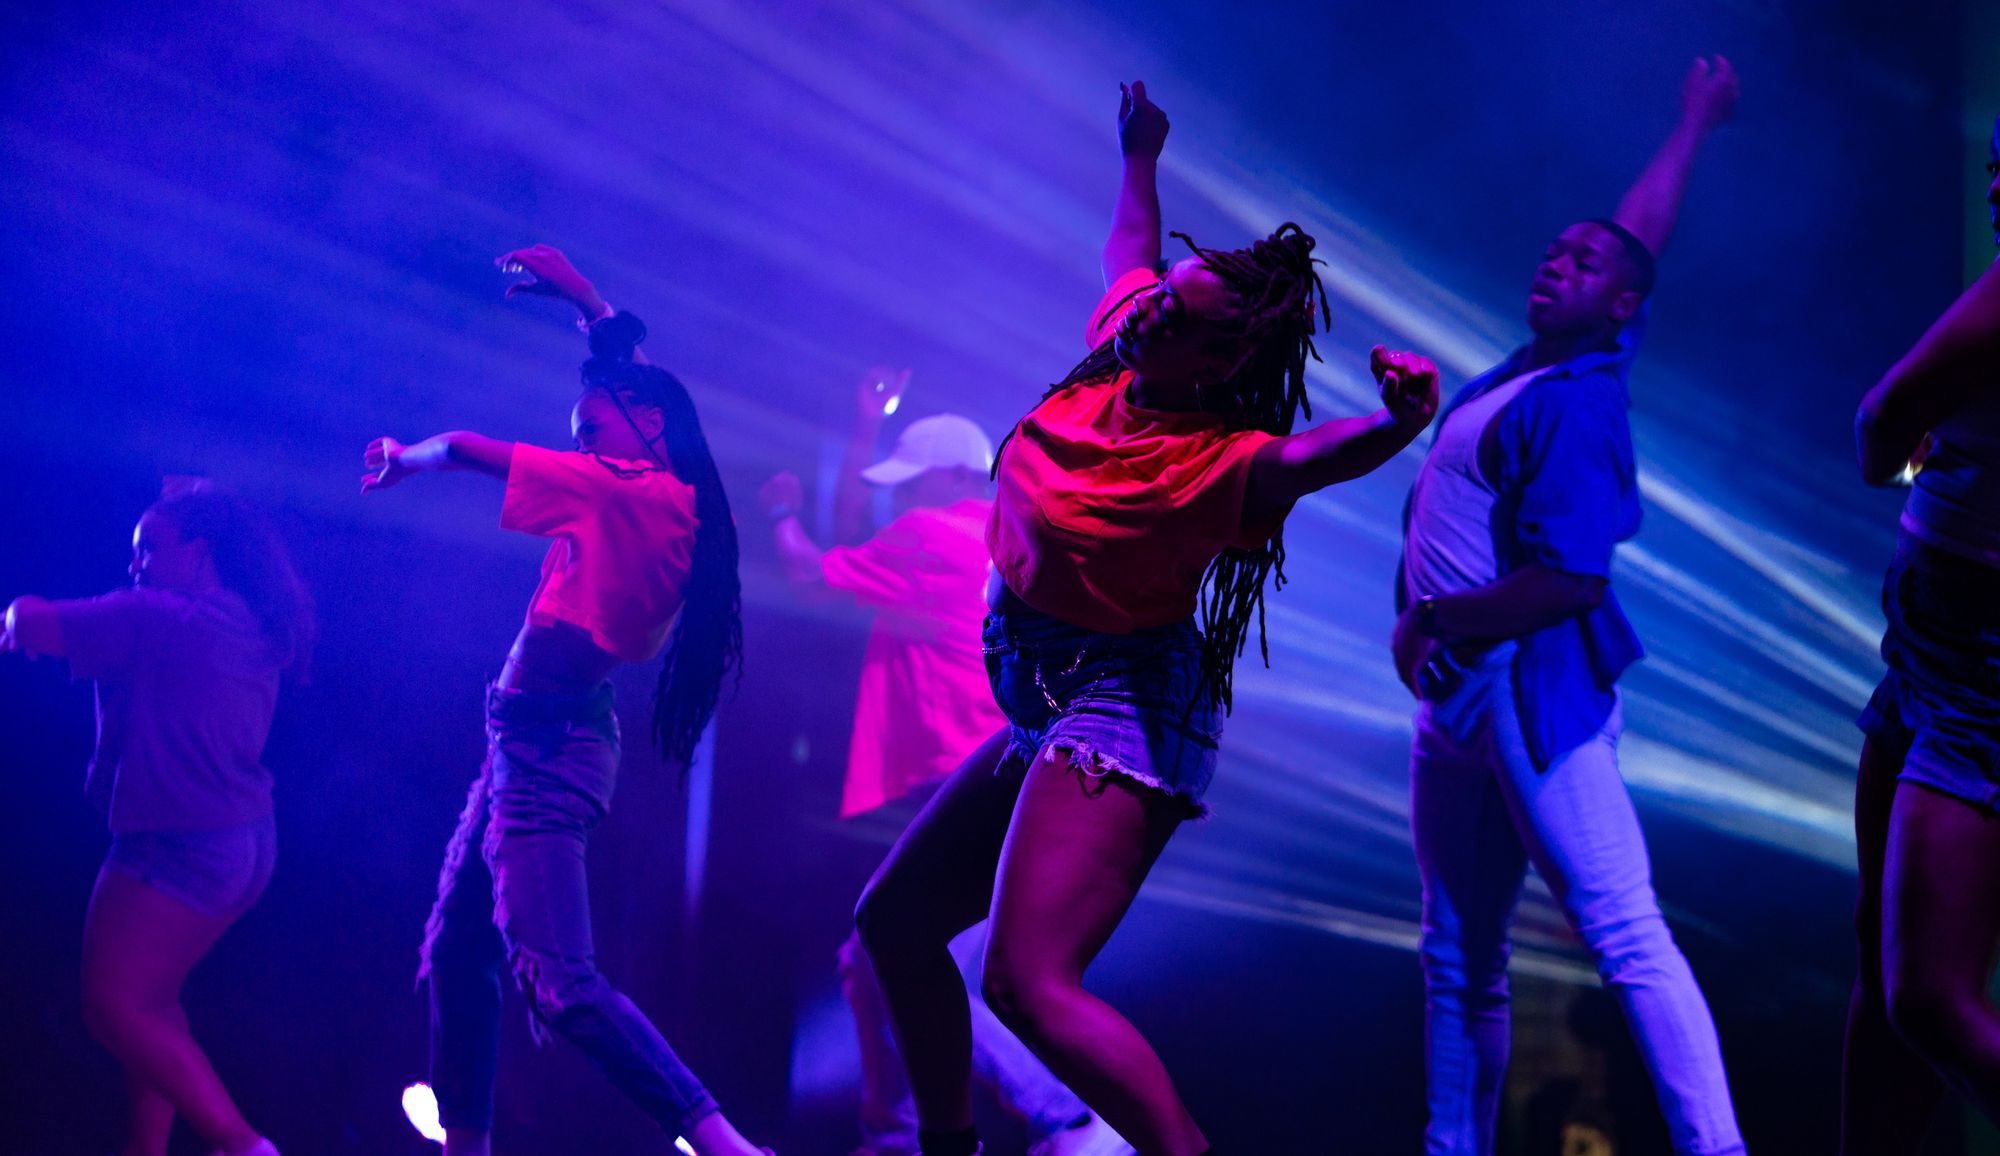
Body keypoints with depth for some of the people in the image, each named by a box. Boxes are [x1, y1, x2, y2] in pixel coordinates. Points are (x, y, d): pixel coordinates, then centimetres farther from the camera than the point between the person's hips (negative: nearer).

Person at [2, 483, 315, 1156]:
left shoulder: (158, 618, -15)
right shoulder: (254, 630, 13)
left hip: (178, 843, -9)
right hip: (242, 843, 10)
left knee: (116, 1006, -5)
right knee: (147, 1000, 17)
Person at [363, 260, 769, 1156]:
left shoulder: (639, 492, -13)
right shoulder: (662, 504, 11)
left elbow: (469, 449, -10)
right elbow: (622, 370, 30)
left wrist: (405, 460, 7)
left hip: (546, 743, -10)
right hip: (533, 741, 10)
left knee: (557, 979, -19)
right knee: (456, 950, 13)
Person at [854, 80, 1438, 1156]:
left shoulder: (1214, 459, -22)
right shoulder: (1116, 354, -1)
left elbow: (1307, 457, -44)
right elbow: (1128, 247, 21)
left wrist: (1396, 419, -63)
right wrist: (1141, 155, 34)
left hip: (1122, 708, -9)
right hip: (1050, 704, 9)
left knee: (1027, 980, -25)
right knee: (895, 919, 17)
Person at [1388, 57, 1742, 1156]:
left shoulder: (1577, 404, -13)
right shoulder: (1535, 365, 12)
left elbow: (1571, 580, -23)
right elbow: (1637, 229, 26)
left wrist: (1428, 619, -13)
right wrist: (1691, 127, 41)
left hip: (1530, 694, -9)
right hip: (1458, 696, 9)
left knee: (1627, 939, -13)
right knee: (1459, 963, 11)